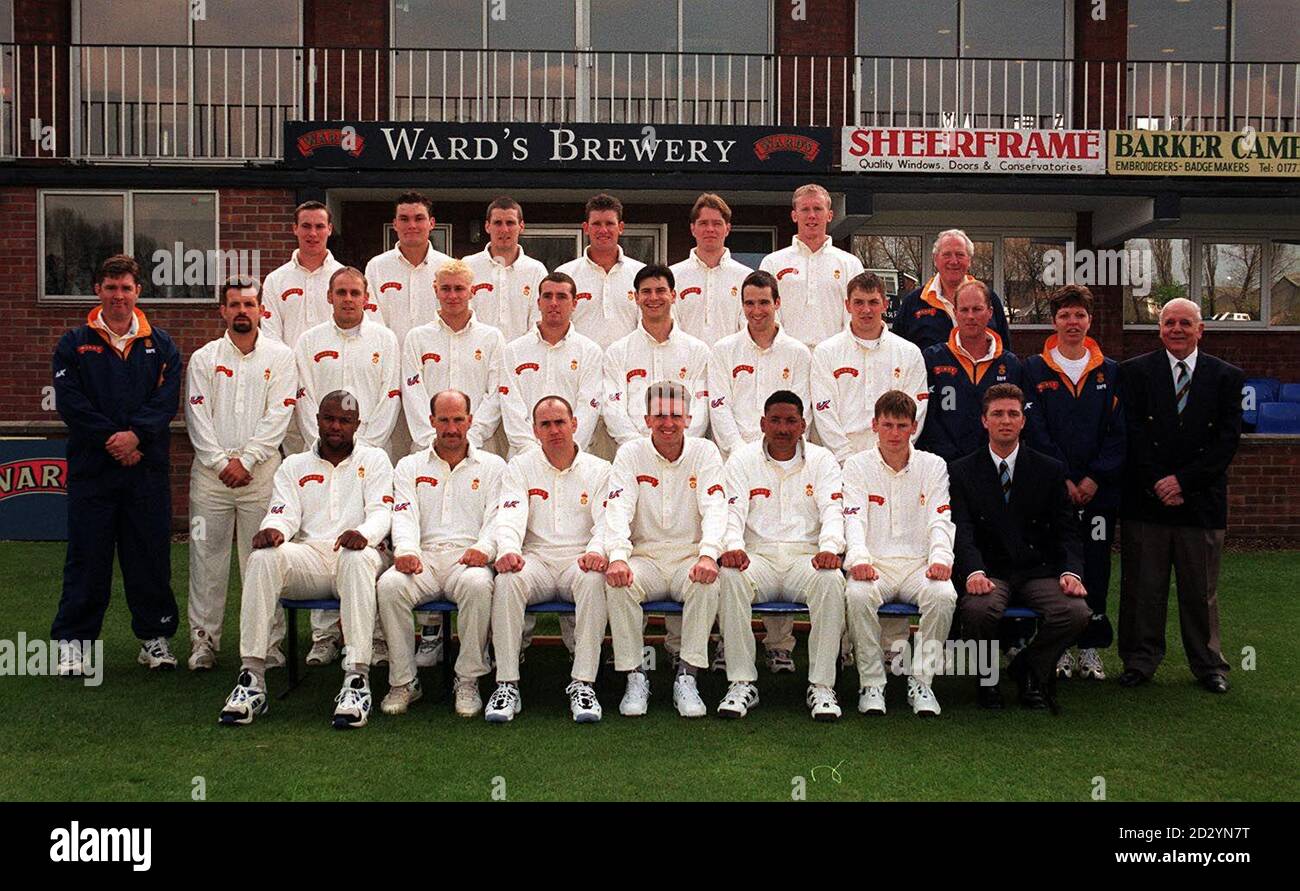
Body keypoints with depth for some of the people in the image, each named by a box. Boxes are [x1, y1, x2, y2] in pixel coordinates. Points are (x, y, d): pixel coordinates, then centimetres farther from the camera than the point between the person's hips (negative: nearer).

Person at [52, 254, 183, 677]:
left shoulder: (160, 345, 8)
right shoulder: (74, 344, 6)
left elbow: (167, 400, -2)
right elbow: (70, 403, -4)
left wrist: (136, 435, -17)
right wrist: (112, 440, -13)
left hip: (147, 469, 1)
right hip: (91, 468, -1)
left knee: (151, 555, 6)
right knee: (87, 557, 4)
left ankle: (154, 636, 17)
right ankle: (72, 641, 13)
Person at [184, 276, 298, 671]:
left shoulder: (280, 357, 6)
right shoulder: (204, 358, 11)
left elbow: (277, 416, -2)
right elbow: (197, 417, 3)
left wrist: (246, 460, -9)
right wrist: (222, 462, -7)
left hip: (261, 471, -1)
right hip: (211, 471, 2)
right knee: (206, 555, 3)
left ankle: (269, 641, 6)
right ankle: (203, 639, 12)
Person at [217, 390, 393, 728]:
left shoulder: (374, 460, 15)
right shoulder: (294, 465, 22)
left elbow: (381, 512, 0)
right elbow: (284, 513, 8)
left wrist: (364, 534, -24)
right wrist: (273, 530, -19)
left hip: (353, 556, -2)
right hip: (308, 556, 2)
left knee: (359, 558, -39)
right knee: (264, 557, -30)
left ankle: (357, 679, -43)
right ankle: (251, 678, -31)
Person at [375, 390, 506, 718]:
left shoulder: (492, 466, 17)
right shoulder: (410, 466, 21)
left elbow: (498, 516, 5)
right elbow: (405, 515, 6)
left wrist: (484, 547, -17)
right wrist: (406, 550, -16)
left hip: (468, 557, -1)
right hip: (423, 557, 2)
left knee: (478, 584, -37)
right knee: (389, 585, -32)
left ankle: (468, 681, -21)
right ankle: (403, 681, -16)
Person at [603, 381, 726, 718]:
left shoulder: (705, 452, 3)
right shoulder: (631, 453, 3)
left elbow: (715, 508, -9)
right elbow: (618, 510, -9)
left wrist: (708, 554, -29)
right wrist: (618, 557, -28)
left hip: (689, 557, 0)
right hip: (645, 557, 0)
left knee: (707, 582, -33)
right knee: (618, 582, -30)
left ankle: (688, 677, -21)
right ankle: (634, 677, -16)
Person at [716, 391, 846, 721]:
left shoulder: (821, 460, 11)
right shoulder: (742, 459, 10)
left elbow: (832, 512, 0)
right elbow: (732, 512, 0)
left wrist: (829, 548, -22)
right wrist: (733, 547, -23)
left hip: (806, 556, 0)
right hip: (757, 555, 0)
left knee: (831, 580, -33)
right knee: (729, 577, -33)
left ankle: (822, 686, -24)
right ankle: (742, 683, -25)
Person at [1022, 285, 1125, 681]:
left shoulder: (1110, 372, 9)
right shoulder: (1034, 369, 4)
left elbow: (1118, 433, 4)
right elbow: (1035, 430, -4)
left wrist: (1095, 478, -8)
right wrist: (1063, 479, -10)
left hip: (1098, 489, 2)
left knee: (1095, 569, 5)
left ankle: (1091, 649, 14)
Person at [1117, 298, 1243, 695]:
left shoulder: (1226, 376, 6)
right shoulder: (1135, 372, 4)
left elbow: (1228, 439, -2)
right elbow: (1133, 436, -3)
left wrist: (1183, 480, -11)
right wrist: (1156, 484, -11)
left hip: (1201, 500, 1)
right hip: (1145, 499, -1)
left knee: (1202, 590, 9)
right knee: (1142, 587, 4)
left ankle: (1208, 664, 22)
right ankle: (1140, 661, 15)